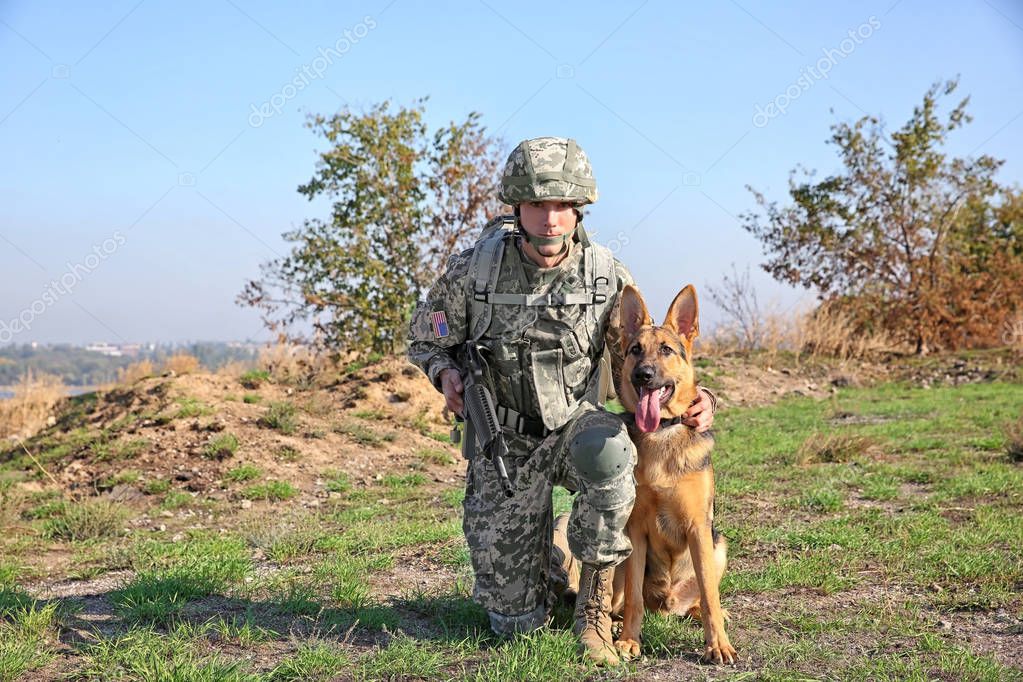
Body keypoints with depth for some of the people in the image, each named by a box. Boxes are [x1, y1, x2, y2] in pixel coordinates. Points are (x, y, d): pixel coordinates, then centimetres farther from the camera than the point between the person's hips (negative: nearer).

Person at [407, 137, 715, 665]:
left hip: (575, 422, 0)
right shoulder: (474, 270, -13)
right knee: (515, 622, -3)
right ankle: (550, 552, 35)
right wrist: (446, 373, -19)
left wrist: (694, 397, -18)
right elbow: (425, 339, 4)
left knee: (606, 449, -40)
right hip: (504, 441, 0)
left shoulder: (606, 274, -11)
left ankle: (594, 605, -18)